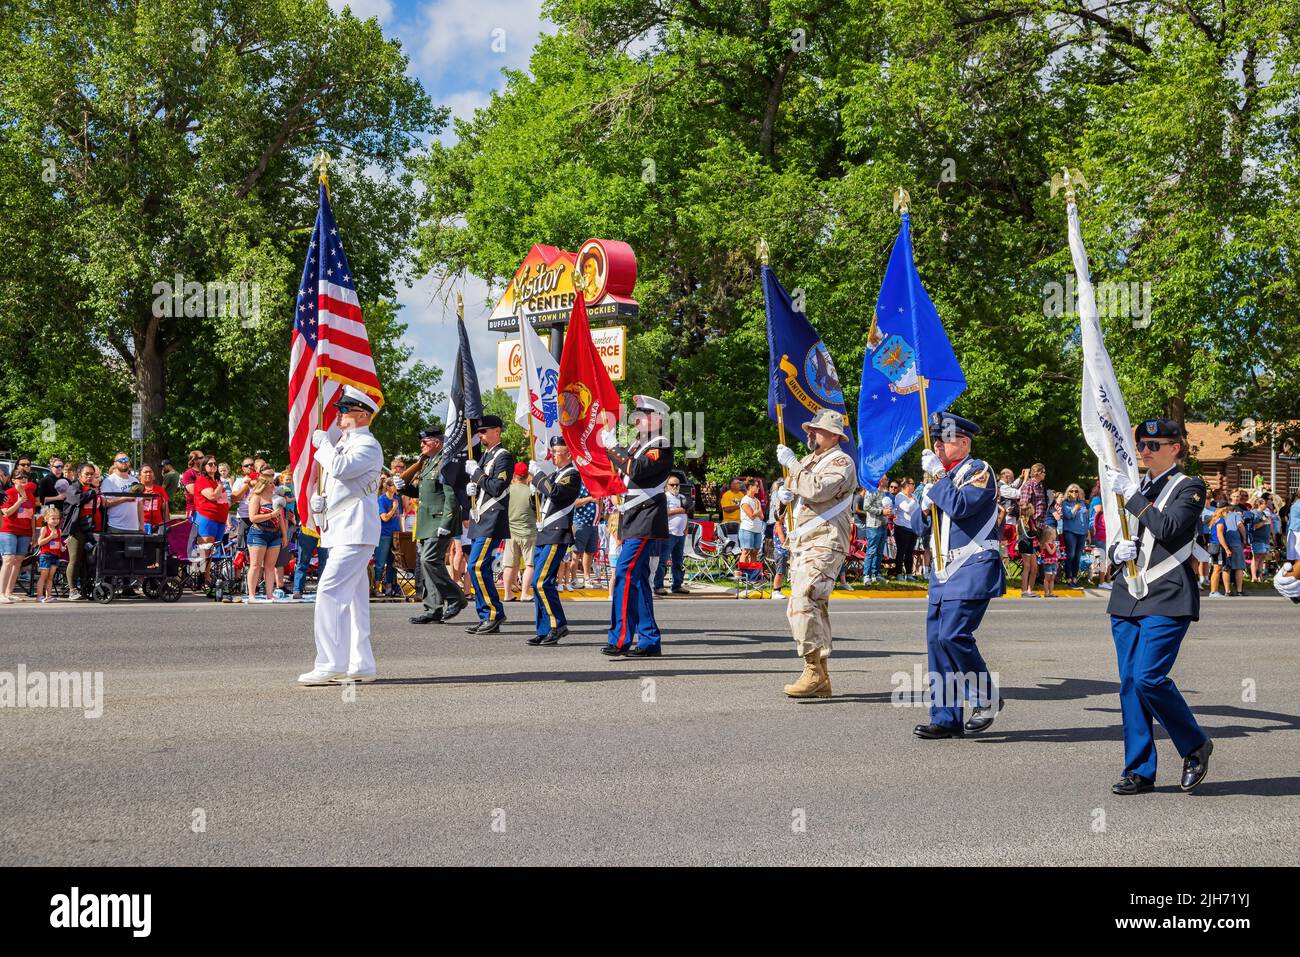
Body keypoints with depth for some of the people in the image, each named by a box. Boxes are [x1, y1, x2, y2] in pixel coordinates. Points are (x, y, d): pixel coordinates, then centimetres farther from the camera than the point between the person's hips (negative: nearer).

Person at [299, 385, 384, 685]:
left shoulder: (368, 445, -9)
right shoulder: (343, 443, 22)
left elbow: (340, 467, -25)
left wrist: (323, 443, -8)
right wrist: (319, 500, 13)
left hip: (355, 532, -10)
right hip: (342, 532, 10)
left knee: (330, 593, -17)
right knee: (352, 598, 11)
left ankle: (329, 665, -18)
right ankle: (360, 665, 15)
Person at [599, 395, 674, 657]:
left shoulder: (661, 446, -8)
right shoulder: (638, 446, 20)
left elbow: (637, 470, -23)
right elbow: (622, 474, 23)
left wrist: (614, 446, -17)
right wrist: (608, 446, 15)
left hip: (645, 524, -10)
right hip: (633, 522, 10)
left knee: (625, 574, -16)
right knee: (637, 578, 9)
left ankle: (620, 639, -18)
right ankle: (649, 641, 13)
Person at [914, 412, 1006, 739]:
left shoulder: (978, 470, -6)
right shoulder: (943, 475, 19)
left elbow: (960, 506, -23)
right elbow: (927, 528, 22)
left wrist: (937, 475, -14)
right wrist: (925, 506, 1)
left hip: (972, 571, -8)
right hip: (943, 572, 8)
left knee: (953, 635, -18)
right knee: (936, 641, 2)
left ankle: (987, 697, 2)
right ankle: (945, 718, 7)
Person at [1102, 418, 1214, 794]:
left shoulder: (1189, 488, -2)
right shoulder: (1134, 486, 17)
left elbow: (1168, 528, -20)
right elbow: (1114, 539, 20)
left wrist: (1131, 493, -17)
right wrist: (1118, 550, -3)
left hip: (1168, 598, -6)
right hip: (1128, 596, 6)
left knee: (1149, 677, -15)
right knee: (1129, 683, 3)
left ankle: (1195, 745, 7)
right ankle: (1139, 770, 10)